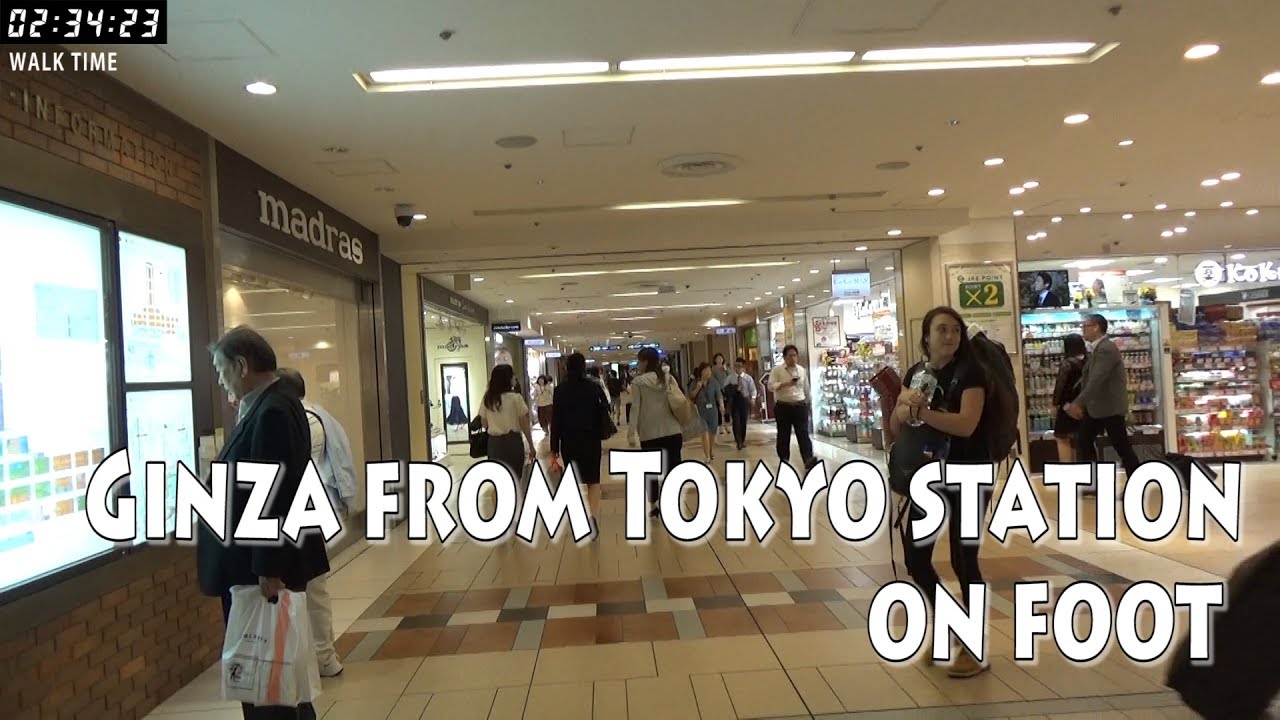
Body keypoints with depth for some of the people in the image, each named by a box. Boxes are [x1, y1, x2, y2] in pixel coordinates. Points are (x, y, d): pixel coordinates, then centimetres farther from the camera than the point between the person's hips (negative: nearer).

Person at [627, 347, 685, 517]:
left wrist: (631, 434, -5)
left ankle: (653, 507, 21)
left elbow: (635, 409, -8)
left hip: (650, 434, -3)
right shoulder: (668, 378, 7)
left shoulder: (637, 382, -3)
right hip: (673, 432, 3)